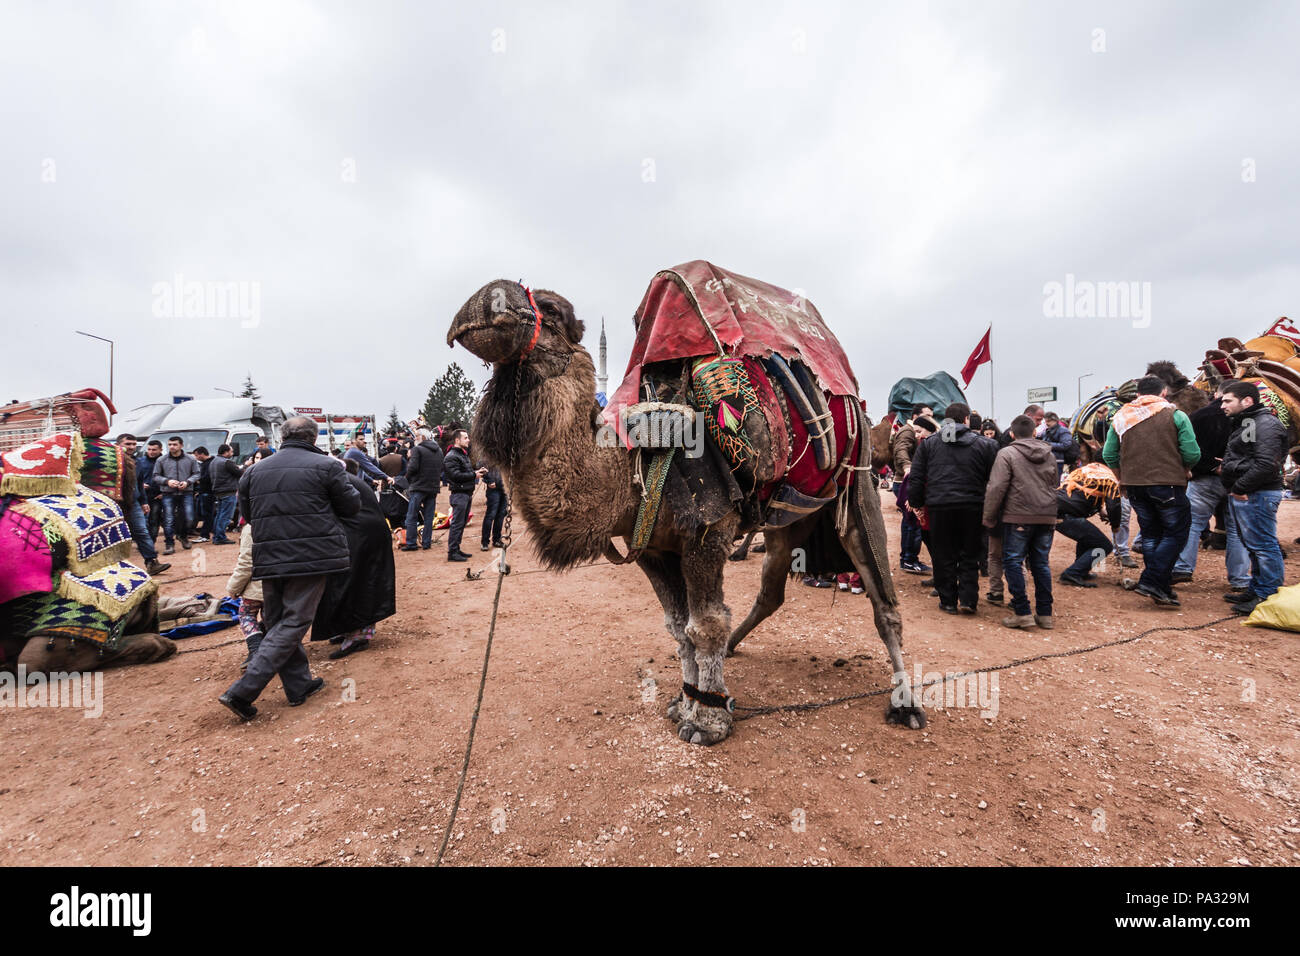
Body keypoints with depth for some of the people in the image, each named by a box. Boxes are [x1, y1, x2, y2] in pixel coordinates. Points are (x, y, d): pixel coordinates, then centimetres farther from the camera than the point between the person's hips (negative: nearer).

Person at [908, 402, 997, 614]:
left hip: (939, 506, 0)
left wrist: (915, 502, 11)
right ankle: (968, 599, 10)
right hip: (972, 507, 0)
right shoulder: (985, 445, 4)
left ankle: (948, 601, 13)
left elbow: (916, 477, 4)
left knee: (944, 556, 7)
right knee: (970, 556, 12)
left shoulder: (928, 443, 6)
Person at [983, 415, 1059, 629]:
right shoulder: (1049, 455, 15)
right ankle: (1045, 614, 15)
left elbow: (997, 488, -12)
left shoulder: (1007, 454, -6)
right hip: (1047, 517, 6)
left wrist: (989, 518, -5)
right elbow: (1053, 487, 22)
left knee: (1013, 562, 1)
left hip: (1018, 517, -6)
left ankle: (1022, 612, -1)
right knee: (1041, 563, 12)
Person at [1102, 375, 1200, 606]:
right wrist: (1183, 470, 13)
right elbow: (1192, 454, -8)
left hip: (1134, 486, 4)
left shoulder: (1121, 417, 5)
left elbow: (1109, 455, 5)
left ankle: (1161, 588, 20)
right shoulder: (1175, 415, -4)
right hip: (1168, 484, -4)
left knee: (1150, 534, 15)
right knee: (1175, 533, 6)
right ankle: (1151, 582, -5)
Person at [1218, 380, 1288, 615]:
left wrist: (1240, 488, -19)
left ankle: (1268, 596, -2)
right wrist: (1226, 470, 11)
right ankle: (1256, 590, 24)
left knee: (1263, 545, -6)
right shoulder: (1244, 424, 20)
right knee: (1253, 546, 16)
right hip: (1241, 494, 11)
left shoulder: (1265, 424, -13)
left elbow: (1266, 464, -23)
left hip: (1256, 496, -11)